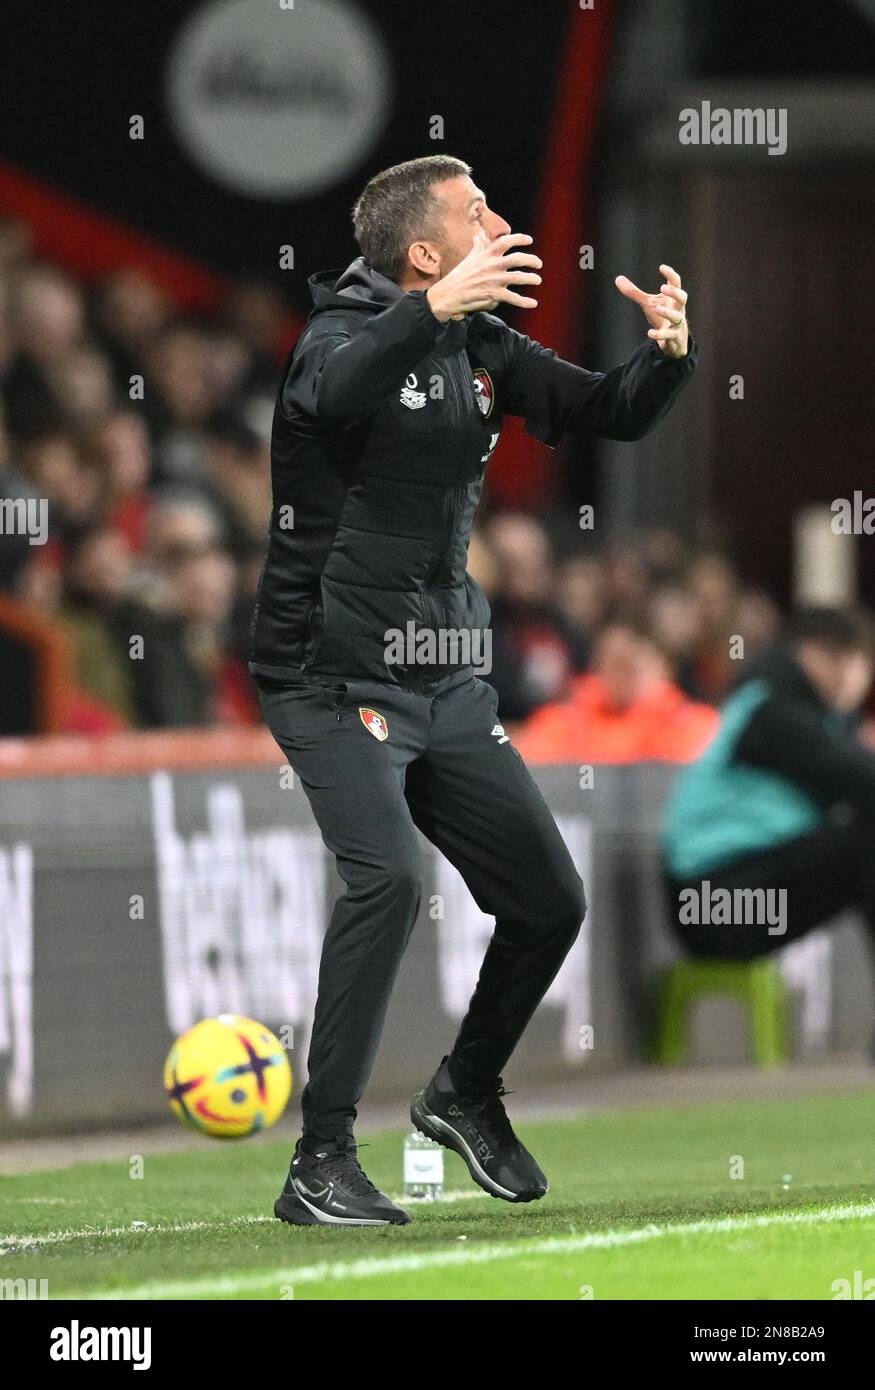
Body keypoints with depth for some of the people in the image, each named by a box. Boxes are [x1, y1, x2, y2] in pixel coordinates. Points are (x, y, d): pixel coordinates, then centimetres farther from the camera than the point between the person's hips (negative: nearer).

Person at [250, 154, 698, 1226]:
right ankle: (321, 1165, -23)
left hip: (446, 682, 7)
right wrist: (435, 309, -55)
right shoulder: (348, 329, -15)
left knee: (551, 899, 8)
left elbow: (611, 414, 13)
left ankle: (465, 1094, 35)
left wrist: (668, 352, -9)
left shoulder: (484, 347, 6)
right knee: (387, 877, -27)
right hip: (335, 680, -7)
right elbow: (328, 388, -39)